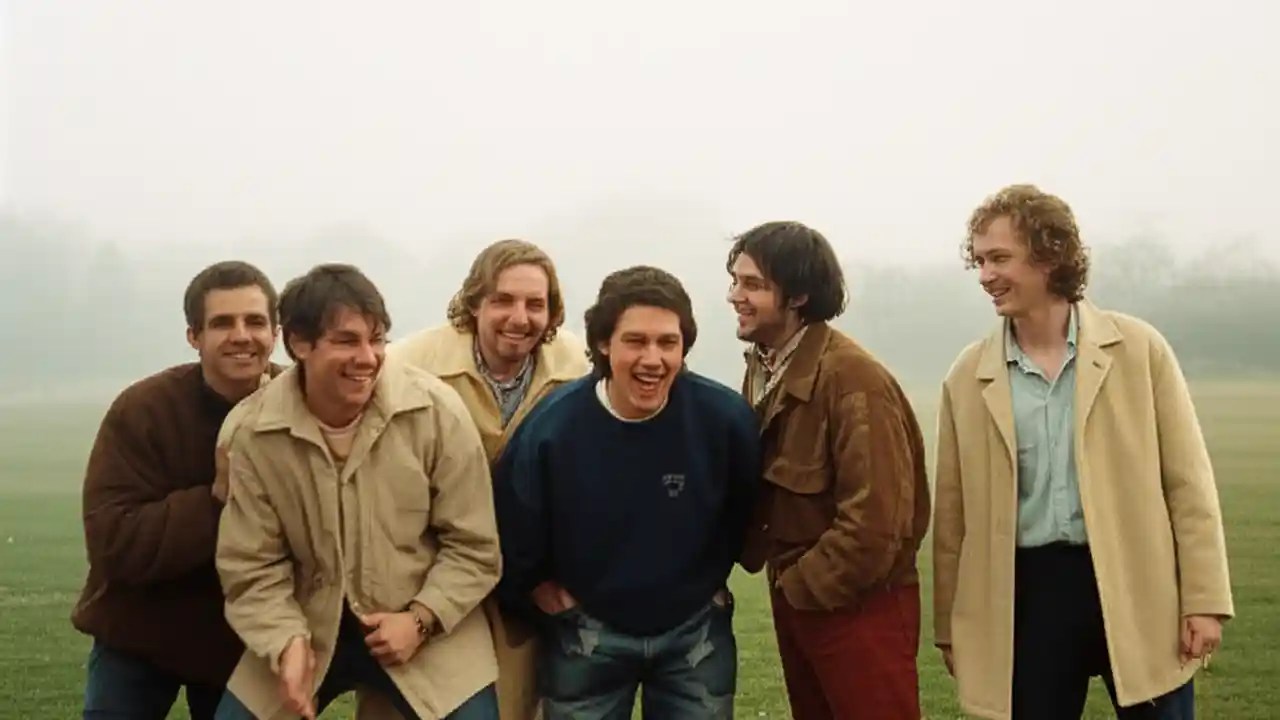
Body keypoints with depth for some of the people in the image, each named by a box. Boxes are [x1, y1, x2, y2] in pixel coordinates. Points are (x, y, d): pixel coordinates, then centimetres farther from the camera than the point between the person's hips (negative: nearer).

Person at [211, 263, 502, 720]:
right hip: (308, 627, 1)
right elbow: (252, 567, -4)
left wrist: (420, 620, -16)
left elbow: (472, 546, -5)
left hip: (430, 629, -1)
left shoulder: (436, 410, -13)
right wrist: (289, 641, -20)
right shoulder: (250, 431, -11)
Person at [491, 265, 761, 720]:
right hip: (586, 637, 0)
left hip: (695, 632, 1)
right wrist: (544, 592, 4)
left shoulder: (726, 417, -17)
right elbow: (512, 534, -4)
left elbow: (746, 510, 4)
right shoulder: (552, 424, -19)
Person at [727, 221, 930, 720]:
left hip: (857, 602, -8)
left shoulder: (853, 377, -22)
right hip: (794, 594, 8)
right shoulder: (762, 367, 4)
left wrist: (803, 586, -14)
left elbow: (874, 521, -25)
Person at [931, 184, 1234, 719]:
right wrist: (950, 627, 8)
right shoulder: (967, 376, 3)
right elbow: (954, 513, 7)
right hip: (1027, 592, 2)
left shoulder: (1138, 348, -1)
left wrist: (1203, 600, -5)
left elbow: (1188, 482, -1)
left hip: (1138, 585, -1)